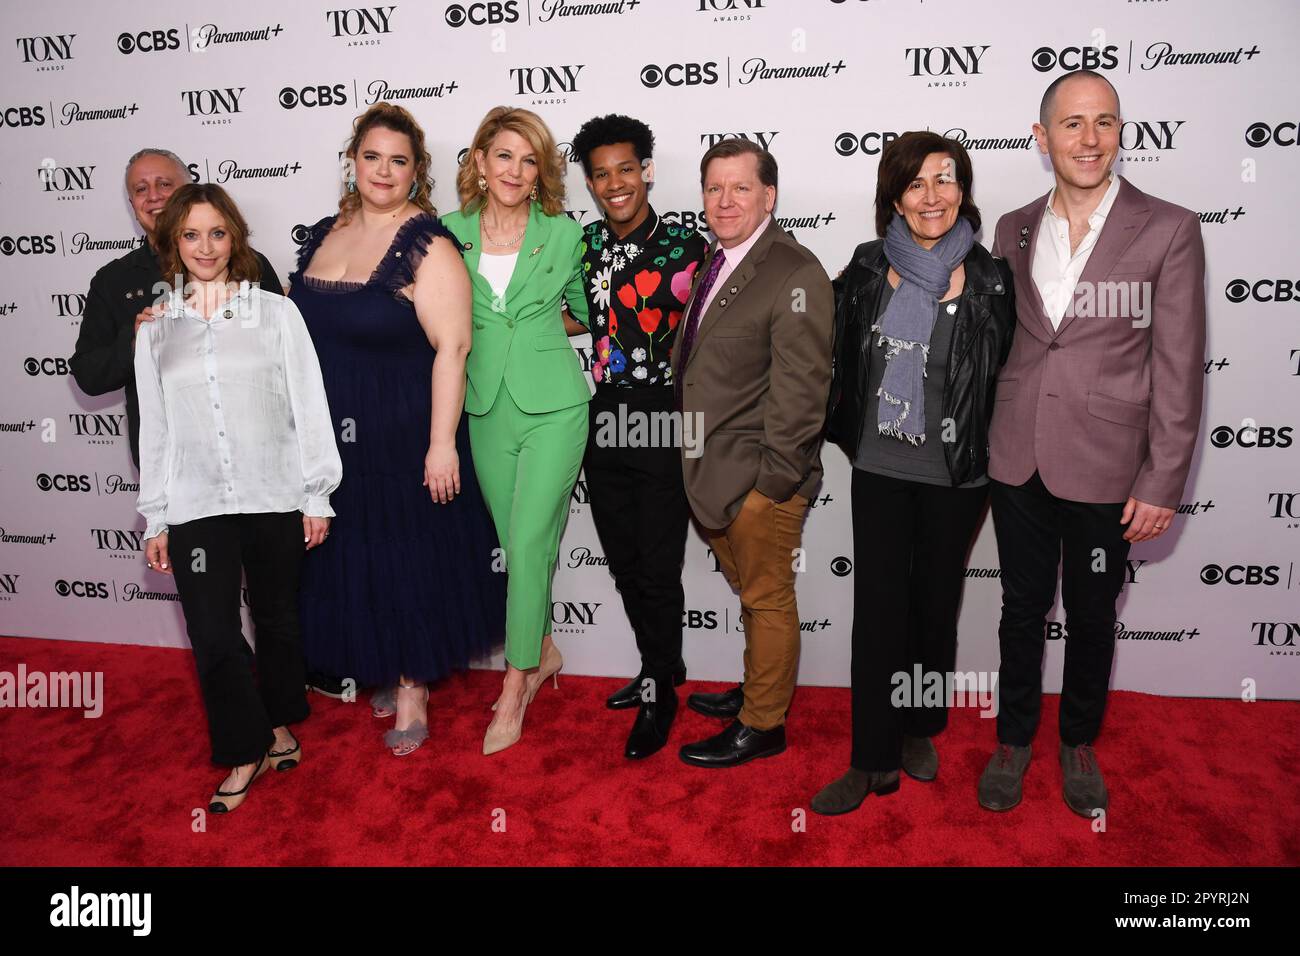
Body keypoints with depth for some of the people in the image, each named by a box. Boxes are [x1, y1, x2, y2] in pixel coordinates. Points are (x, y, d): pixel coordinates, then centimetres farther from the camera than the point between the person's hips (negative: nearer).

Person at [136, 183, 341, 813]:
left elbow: (309, 406, 1)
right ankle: (247, 753, 16)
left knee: (278, 620, 13)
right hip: (194, 507, 1)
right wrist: (153, 518, 9)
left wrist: (317, 495, -2)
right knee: (213, 636, -2)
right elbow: (153, 425, 10)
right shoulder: (156, 328, 8)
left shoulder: (275, 312, 2)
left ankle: (279, 726, 35)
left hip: (275, 499, -1)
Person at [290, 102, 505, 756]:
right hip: (331, 436, 7)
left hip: (402, 438, -6)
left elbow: (452, 347, -19)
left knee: (409, 562, 6)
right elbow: (302, 328, 17)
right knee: (350, 562, 16)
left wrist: (442, 443, -22)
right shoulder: (324, 234, 7)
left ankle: (414, 690, 24)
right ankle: (383, 671, 36)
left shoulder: (427, 245, -14)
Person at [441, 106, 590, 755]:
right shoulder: (451, 232, 3)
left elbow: (583, 313, 15)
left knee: (529, 542, -7)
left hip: (553, 404, -3)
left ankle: (514, 686, 5)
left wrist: (540, 329, 3)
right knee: (514, 544, 11)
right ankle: (543, 652, 32)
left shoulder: (563, 233, 1)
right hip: (488, 408, 3)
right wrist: (508, 332, 1)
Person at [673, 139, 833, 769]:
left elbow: (800, 390, -19)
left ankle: (762, 725, 23)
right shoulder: (714, 263, 10)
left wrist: (770, 482, -18)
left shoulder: (795, 276, -16)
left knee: (767, 599, 7)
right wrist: (698, 467, 14)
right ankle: (759, 689, 40)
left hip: (760, 479, -8)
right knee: (750, 592, 22)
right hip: (713, 473, 8)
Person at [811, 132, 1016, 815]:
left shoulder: (989, 278, -5)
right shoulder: (866, 272, 0)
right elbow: (841, 361, 8)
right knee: (878, 607, 1)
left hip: (955, 473, 0)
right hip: (880, 466, 1)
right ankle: (874, 760, 12)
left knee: (935, 603, 14)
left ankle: (919, 730, 36)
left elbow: (1000, 371, -4)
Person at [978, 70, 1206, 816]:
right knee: (1022, 608, 15)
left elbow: (1178, 369, -7)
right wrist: (981, 440, 8)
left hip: (1104, 466, -2)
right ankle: (1014, 739, 33)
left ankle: (1080, 742, 36)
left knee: (1091, 616, 13)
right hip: (1018, 460, 3)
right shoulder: (1014, 229, 5)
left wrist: (1163, 484, -9)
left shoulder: (1169, 230, -6)